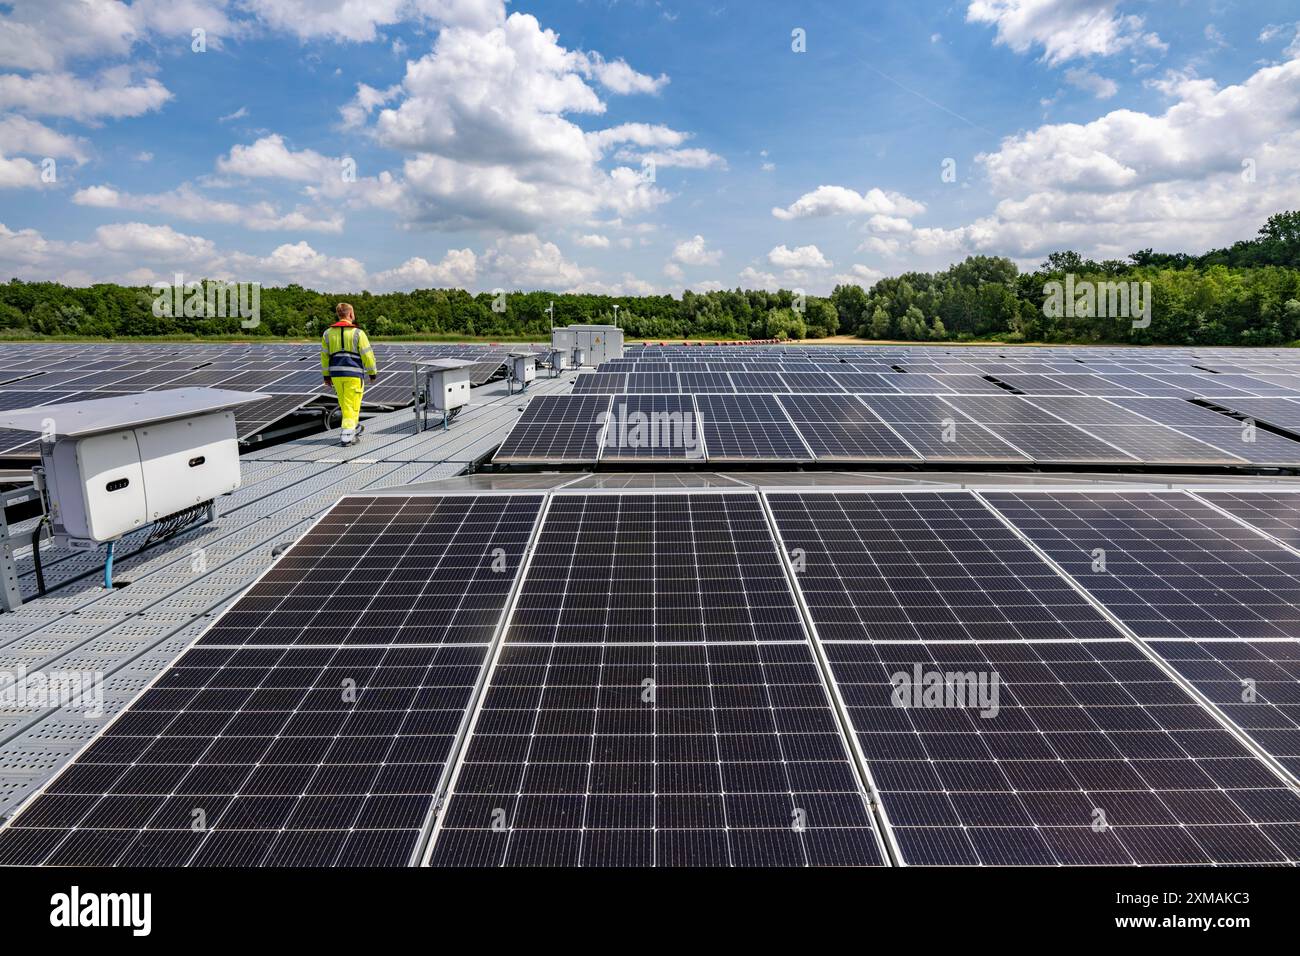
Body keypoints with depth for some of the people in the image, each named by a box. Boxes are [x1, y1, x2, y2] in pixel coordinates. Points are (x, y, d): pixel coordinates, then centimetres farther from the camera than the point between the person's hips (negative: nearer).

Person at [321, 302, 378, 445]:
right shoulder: (357, 333, -7)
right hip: (353, 373, -4)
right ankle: (347, 435, -7)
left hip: (336, 373, 5)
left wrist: (326, 375, 17)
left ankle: (355, 427, 33)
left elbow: (324, 355, 10)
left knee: (345, 404, 19)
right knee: (351, 405, -1)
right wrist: (372, 372, 5)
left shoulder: (328, 333, 7)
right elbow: (367, 354, -6)